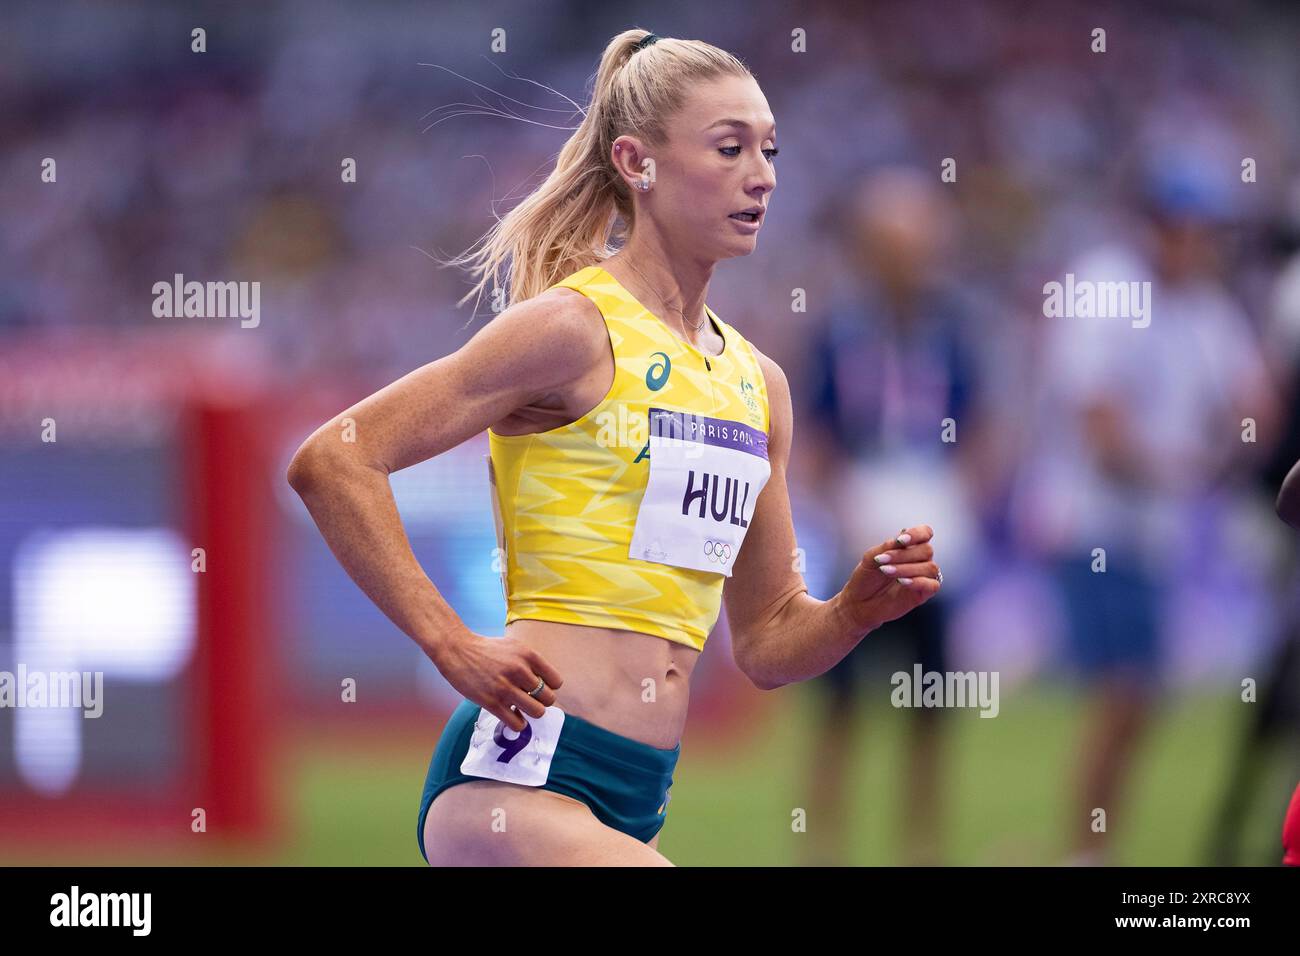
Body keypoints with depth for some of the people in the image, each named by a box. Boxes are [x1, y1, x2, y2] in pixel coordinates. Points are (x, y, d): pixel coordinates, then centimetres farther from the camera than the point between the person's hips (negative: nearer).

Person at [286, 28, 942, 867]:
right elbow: (331, 462, -11)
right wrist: (452, 646, -15)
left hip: (633, 805, 8)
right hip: (519, 774, -8)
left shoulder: (759, 384, 17)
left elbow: (768, 644, 23)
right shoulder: (577, 329, -6)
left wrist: (861, 607, 2)